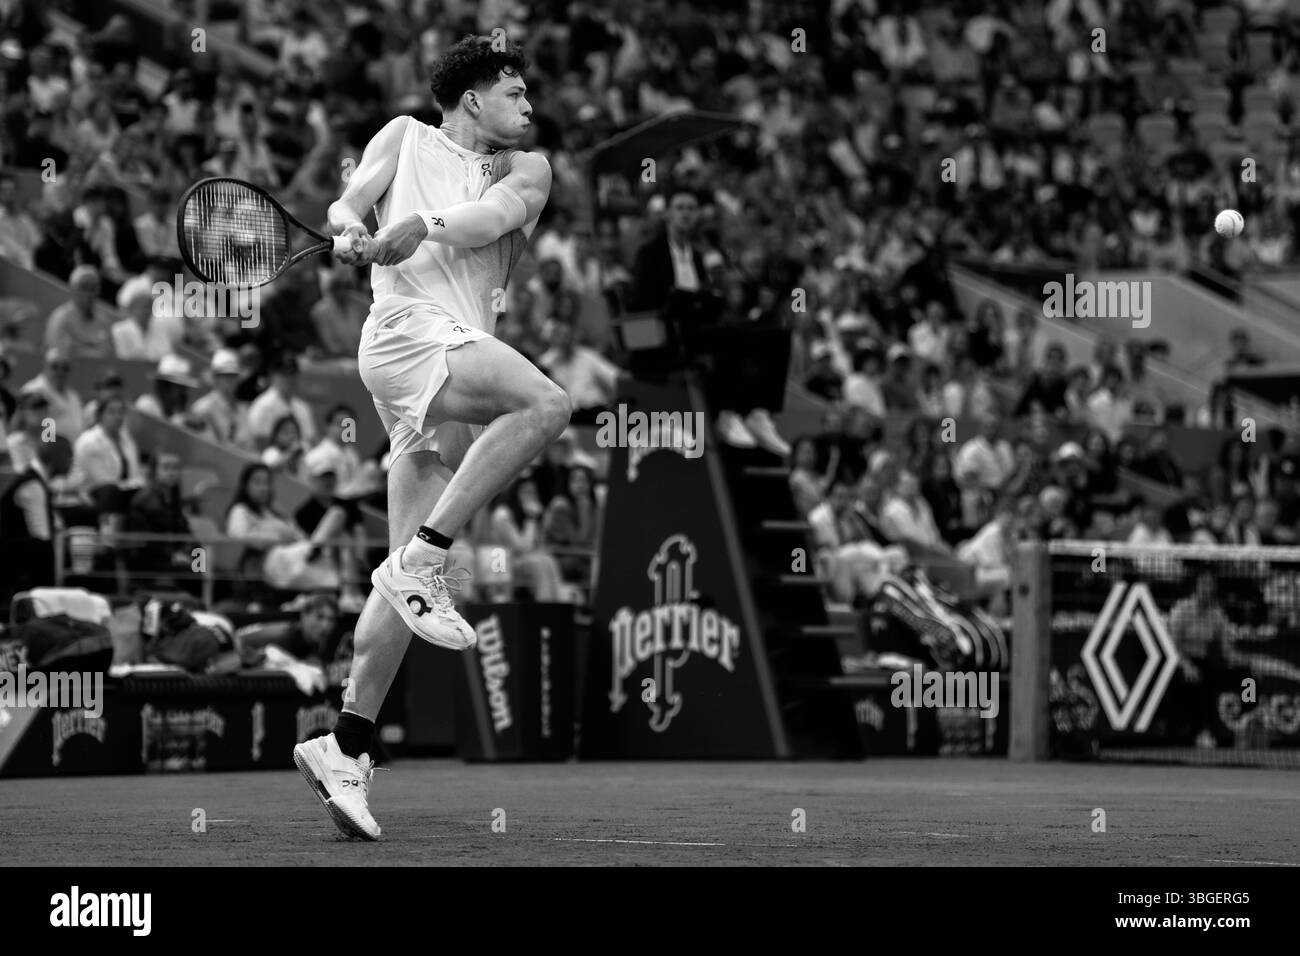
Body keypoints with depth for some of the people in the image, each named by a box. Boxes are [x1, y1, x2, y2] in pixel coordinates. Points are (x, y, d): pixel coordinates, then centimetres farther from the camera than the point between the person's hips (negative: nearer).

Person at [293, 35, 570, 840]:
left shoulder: (526, 168, 23)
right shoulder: (406, 138, 20)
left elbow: (498, 214, 2)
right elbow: (348, 205, 11)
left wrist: (425, 224, -17)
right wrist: (351, 230, -13)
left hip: (463, 366, 5)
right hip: (406, 327, -5)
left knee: (413, 578, -1)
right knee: (546, 403, -30)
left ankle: (347, 748, 1)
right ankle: (424, 558, -26)